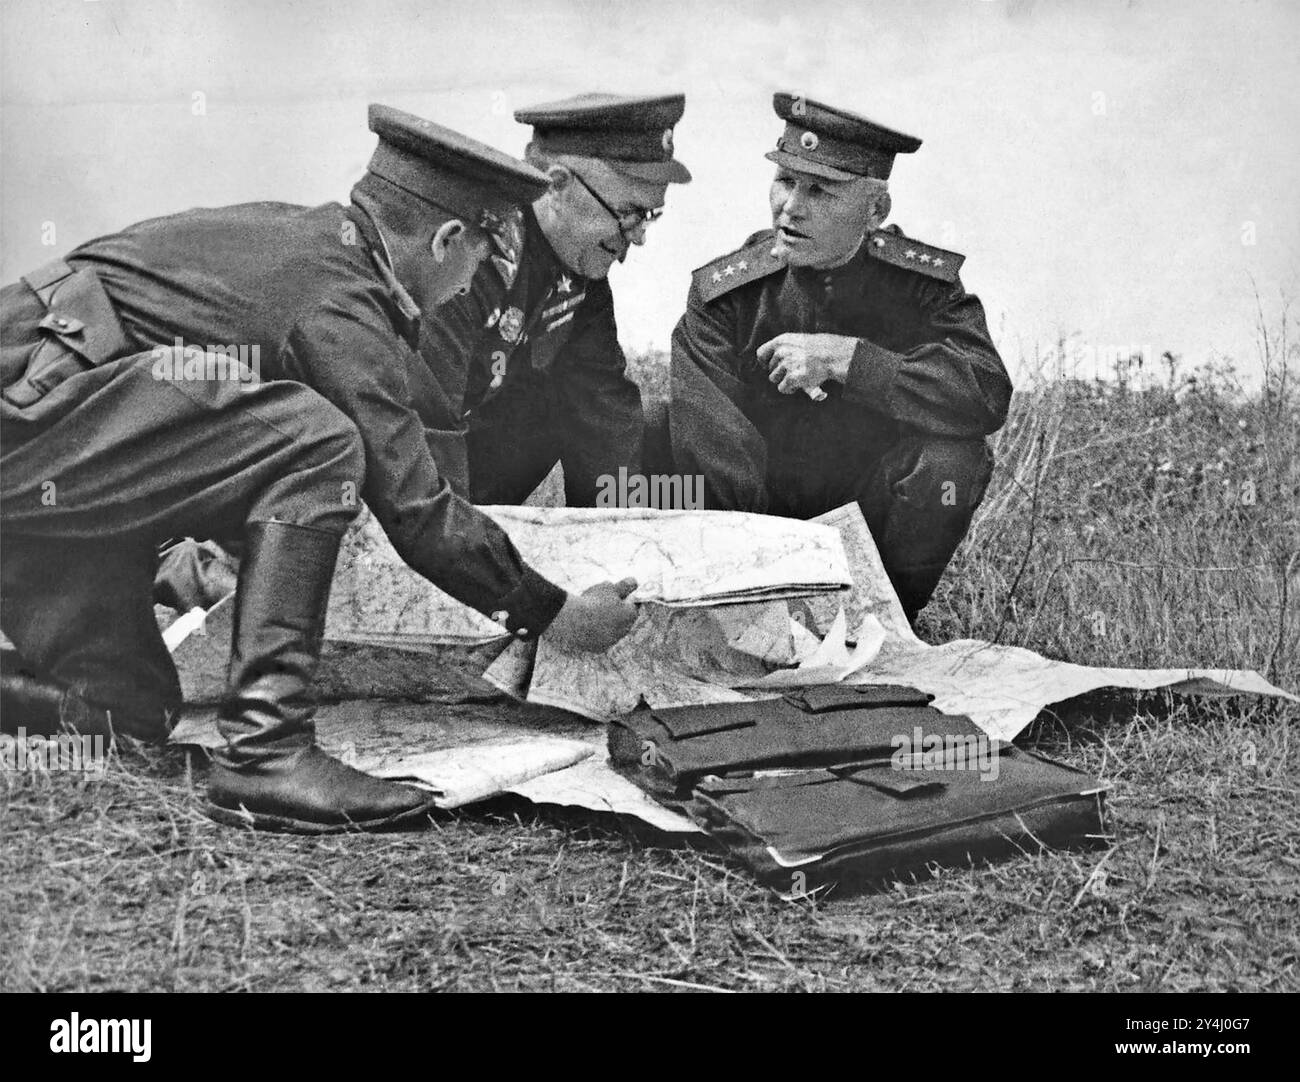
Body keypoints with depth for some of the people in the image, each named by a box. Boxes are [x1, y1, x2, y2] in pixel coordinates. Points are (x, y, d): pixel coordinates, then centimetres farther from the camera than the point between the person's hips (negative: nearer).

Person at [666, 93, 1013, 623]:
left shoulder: (923, 285, -9)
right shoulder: (723, 292, -11)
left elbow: (988, 396, -28)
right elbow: (717, 462, -20)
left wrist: (842, 359, -32)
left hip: (875, 520, 0)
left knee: (950, 460, -27)